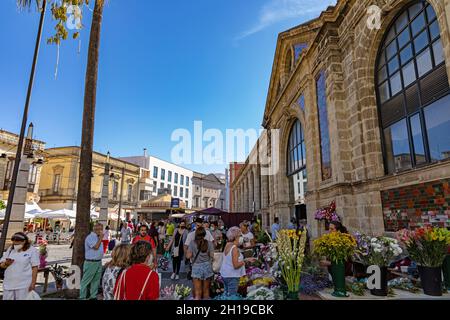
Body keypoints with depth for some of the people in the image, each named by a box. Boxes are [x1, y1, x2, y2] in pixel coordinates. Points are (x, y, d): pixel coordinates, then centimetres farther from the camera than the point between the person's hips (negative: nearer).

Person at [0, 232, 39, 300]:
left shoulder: (32, 250, -5)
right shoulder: (10, 250, 11)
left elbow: (35, 268, -7)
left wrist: (33, 283, -11)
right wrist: (6, 263, -10)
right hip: (8, 284, 5)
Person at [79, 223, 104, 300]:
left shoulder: (98, 237, 13)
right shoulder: (90, 237, -14)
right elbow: (96, 247, -22)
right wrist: (101, 238, -17)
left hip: (99, 262, 8)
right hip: (91, 262, -8)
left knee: (96, 280, 14)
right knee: (86, 281, 2)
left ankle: (93, 296, 24)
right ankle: (82, 297, 10)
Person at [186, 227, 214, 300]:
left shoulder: (192, 243, -7)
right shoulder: (209, 243, -4)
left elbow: (188, 256, -9)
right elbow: (212, 256, -5)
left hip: (196, 267, -1)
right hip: (207, 267, 2)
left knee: (198, 291, 5)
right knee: (206, 290, 16)